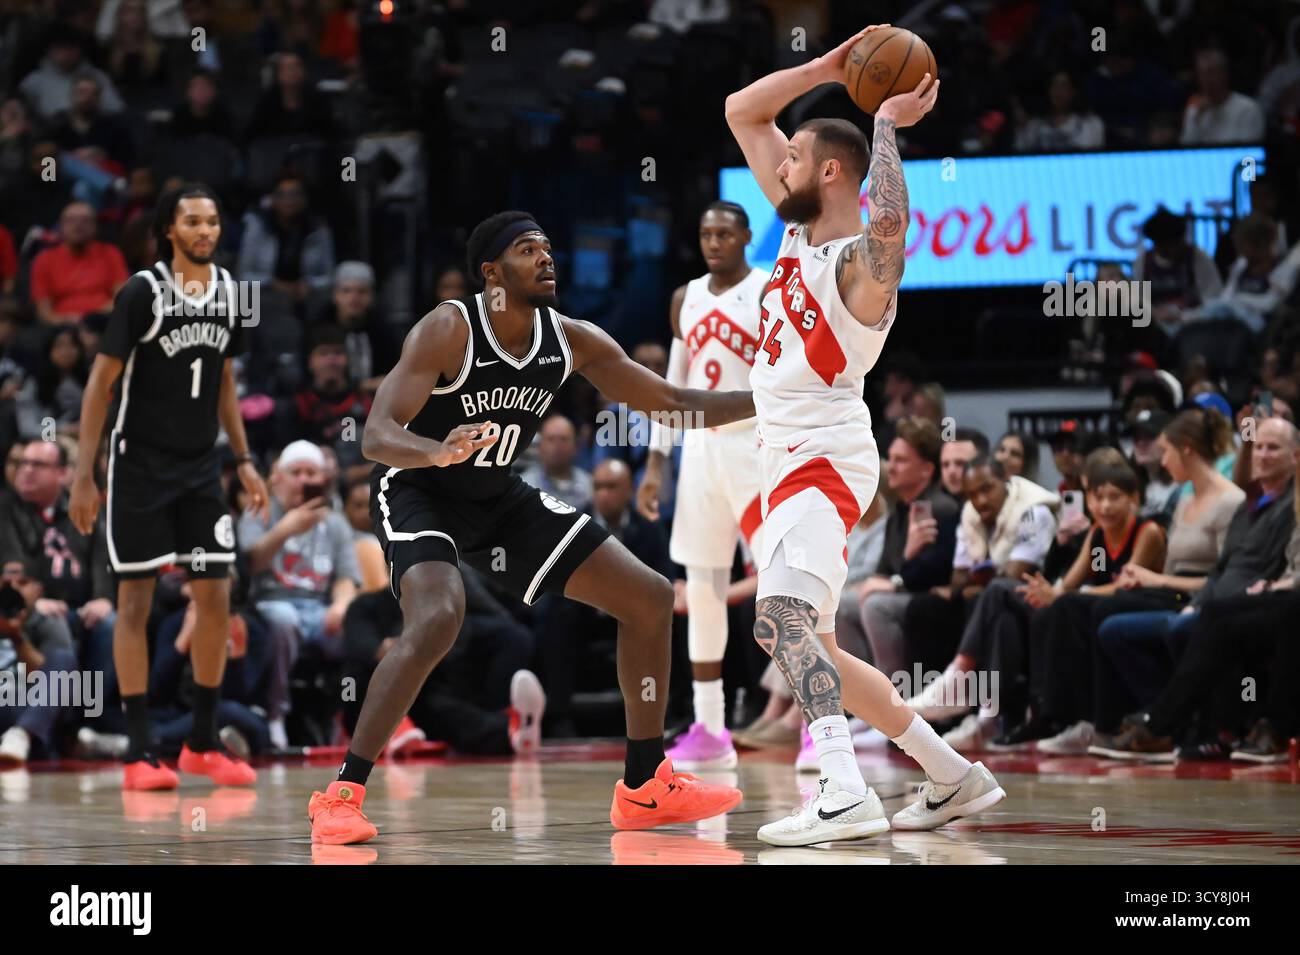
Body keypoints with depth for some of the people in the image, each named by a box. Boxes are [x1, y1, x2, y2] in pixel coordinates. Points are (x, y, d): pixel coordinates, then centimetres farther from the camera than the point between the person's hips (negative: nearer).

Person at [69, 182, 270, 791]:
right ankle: (140, 752, 0)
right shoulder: (143, 291, -11)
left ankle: (203, 744, 10)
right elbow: (101, 383, -9)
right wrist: (83, 476, -13)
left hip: (200, 467, 5)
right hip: (140, 464, -5)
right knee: (136, 599, -2)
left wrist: (244, 460, 13)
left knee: (215, 597, 0)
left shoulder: (227, 291, 6)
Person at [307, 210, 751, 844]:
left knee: (649, 599, 2)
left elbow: (673, 405, 0)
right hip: (417, 490, -7)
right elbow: (376, 437, -31)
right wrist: (440, 452, -53)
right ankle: (341, 794, -27)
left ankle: (645, 787, 13)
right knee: (438, 619, -36)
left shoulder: (572, 341, -7)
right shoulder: (448, 331, -24)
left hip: (500, 498, 7)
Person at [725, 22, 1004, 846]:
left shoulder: (863, 260, -15)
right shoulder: (799, 228, 10)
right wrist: (825, 71, 3)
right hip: (785, 460, 10)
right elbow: (742, 112, 15)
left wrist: (887, 124, -29)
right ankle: (954, 778, 21)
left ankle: (845, 795, -40)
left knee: (783, 615, -30)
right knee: (809, 650, 13)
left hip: (827, 460, -10)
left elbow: (890, 222, -42)